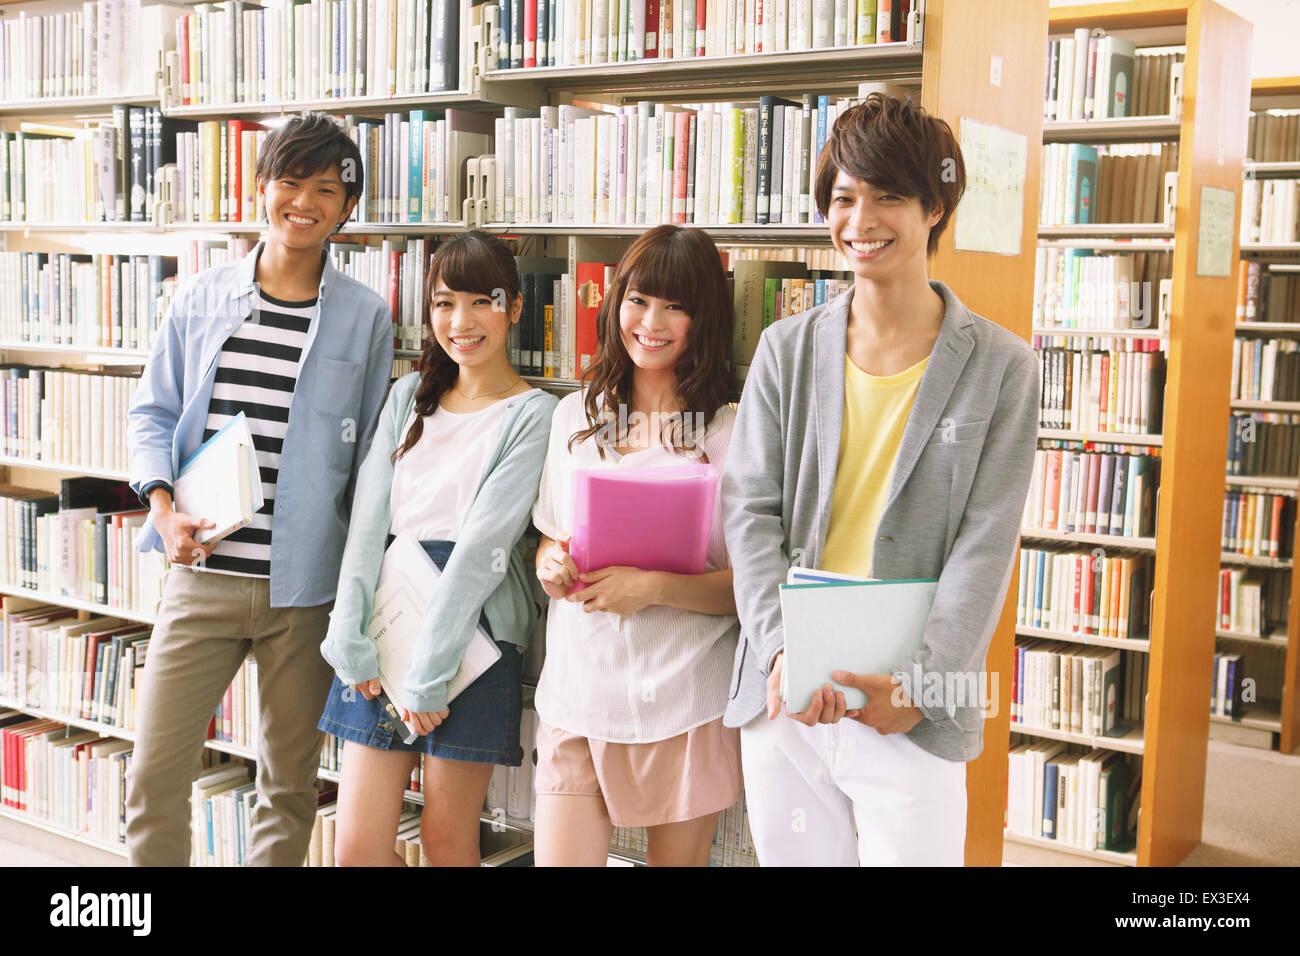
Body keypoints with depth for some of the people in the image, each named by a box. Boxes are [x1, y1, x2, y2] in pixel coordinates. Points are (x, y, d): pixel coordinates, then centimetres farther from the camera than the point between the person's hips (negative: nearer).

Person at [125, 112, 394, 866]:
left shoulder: (366, 318, 0)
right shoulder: (200, 300, 5)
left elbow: (372, 457, 3)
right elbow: (153, 413, 11)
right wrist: (164, 506, -8)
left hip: (305, 588, -1)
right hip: (202, 578, 1)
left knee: (290, 786, 12)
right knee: (154, 774, 2)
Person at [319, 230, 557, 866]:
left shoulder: (535, 416, -4)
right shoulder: (409, 396, 13)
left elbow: (483, 547, -11)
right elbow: (368, 518, 5)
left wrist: (426, 675, -15)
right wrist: (350, 640, -5)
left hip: (471, 634, -5)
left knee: (447, 840, 5)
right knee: (357, 847, 4)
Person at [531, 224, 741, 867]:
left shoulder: (730, 433, -5)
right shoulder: (574, 416, 10)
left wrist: (656, 587, -19)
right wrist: (550, 563, -4)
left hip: (684, 705, -3)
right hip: (576, 692, 3)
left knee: (677, 859, 11)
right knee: (558, 858, 0)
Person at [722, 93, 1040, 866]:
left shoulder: (1001, 367, -1)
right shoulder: (788, 349, 6)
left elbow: (986, 546, -5)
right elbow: (750, 511, 1)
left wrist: (922, 683, -16)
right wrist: (782, 648, -14)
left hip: (910, 714, -2)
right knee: (793, 855, 12)